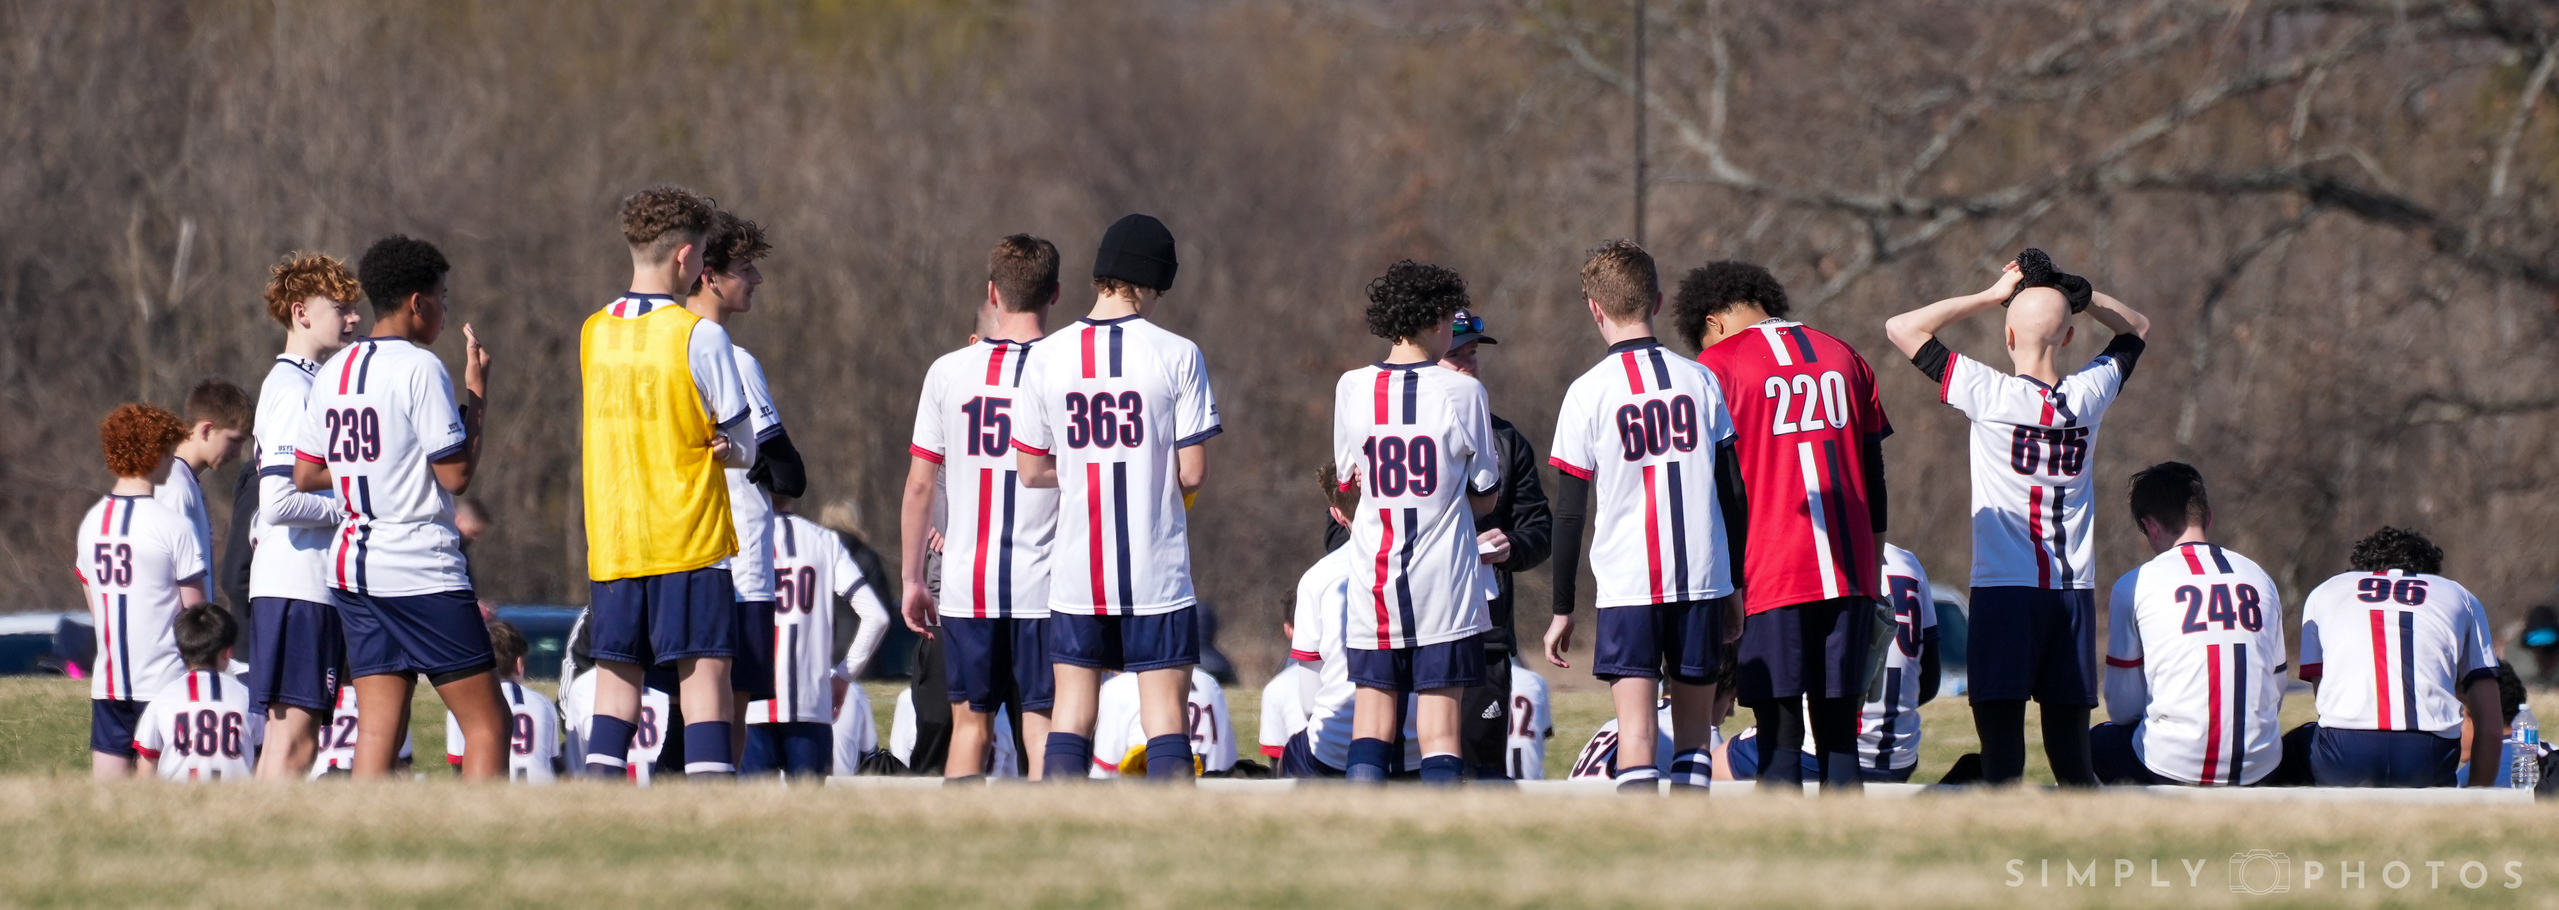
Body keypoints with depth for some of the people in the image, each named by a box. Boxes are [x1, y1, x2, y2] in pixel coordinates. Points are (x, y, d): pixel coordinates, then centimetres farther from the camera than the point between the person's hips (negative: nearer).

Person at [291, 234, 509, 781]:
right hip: (423, 571, -7)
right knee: (487, 724, -3)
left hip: (352, 566, 7)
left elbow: (305, 476, 16)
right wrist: (477, 396, -3)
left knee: (379, 730, 3)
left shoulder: (334, 372, 11)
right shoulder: (419, 368, -11)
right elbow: (456, 474, -13)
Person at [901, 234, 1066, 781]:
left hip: (965, 588, 2)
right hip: (1044, 589, -2)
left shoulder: (949, 372, 0)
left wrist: (913, 579, 12)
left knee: (969, 726, 11)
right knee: (1043, 730, 1)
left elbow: (920, 485, 3)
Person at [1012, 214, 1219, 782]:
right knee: (1166, 712, -1)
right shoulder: (1177, 356, -8)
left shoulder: (1048, 358, 0)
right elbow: (1193, 472, -7)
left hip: (1076, 569, 2)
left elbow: (1032, 472, 5)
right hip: (1157, 567, -2)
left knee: (1070, 714, 7)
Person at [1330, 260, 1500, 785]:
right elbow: (1483, 497, 3)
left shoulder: (1352, 389, -1)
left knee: (1371, 724, 8)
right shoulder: (1464, 393, -7)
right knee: (1440, 727, 0)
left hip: (1374, 581, 2)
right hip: (1446, 584, -2)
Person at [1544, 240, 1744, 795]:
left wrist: (1563, 610, 7)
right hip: (1702, 577, 3)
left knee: (1636, 731, -6)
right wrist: (1733, 592, 17)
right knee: (1694, 730, 12)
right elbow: (1733, 495, 8)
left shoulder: (1589, 394, -3)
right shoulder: (1700, 382, 5)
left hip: (1627, 583, -3)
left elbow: (1569, 513, -1)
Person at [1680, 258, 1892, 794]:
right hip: (1848, 574, 4)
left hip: (1771, 578, -4)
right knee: (1838, 735, 7)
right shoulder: (1844, 359, 15)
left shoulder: (1718, 365, 0)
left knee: (1780, 739, -4)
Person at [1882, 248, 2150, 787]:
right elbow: (2136, 327, 22)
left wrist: (1993, 296, 1)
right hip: (2075, 591, 4)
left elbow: (1902, 328, -1)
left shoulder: (1989, 394, -10)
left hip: (2005, 587, -4)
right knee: (2070, 754, 8)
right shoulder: (2089, 395, 1)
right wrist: (2065, 294, 8)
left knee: (2002, 757, -7)